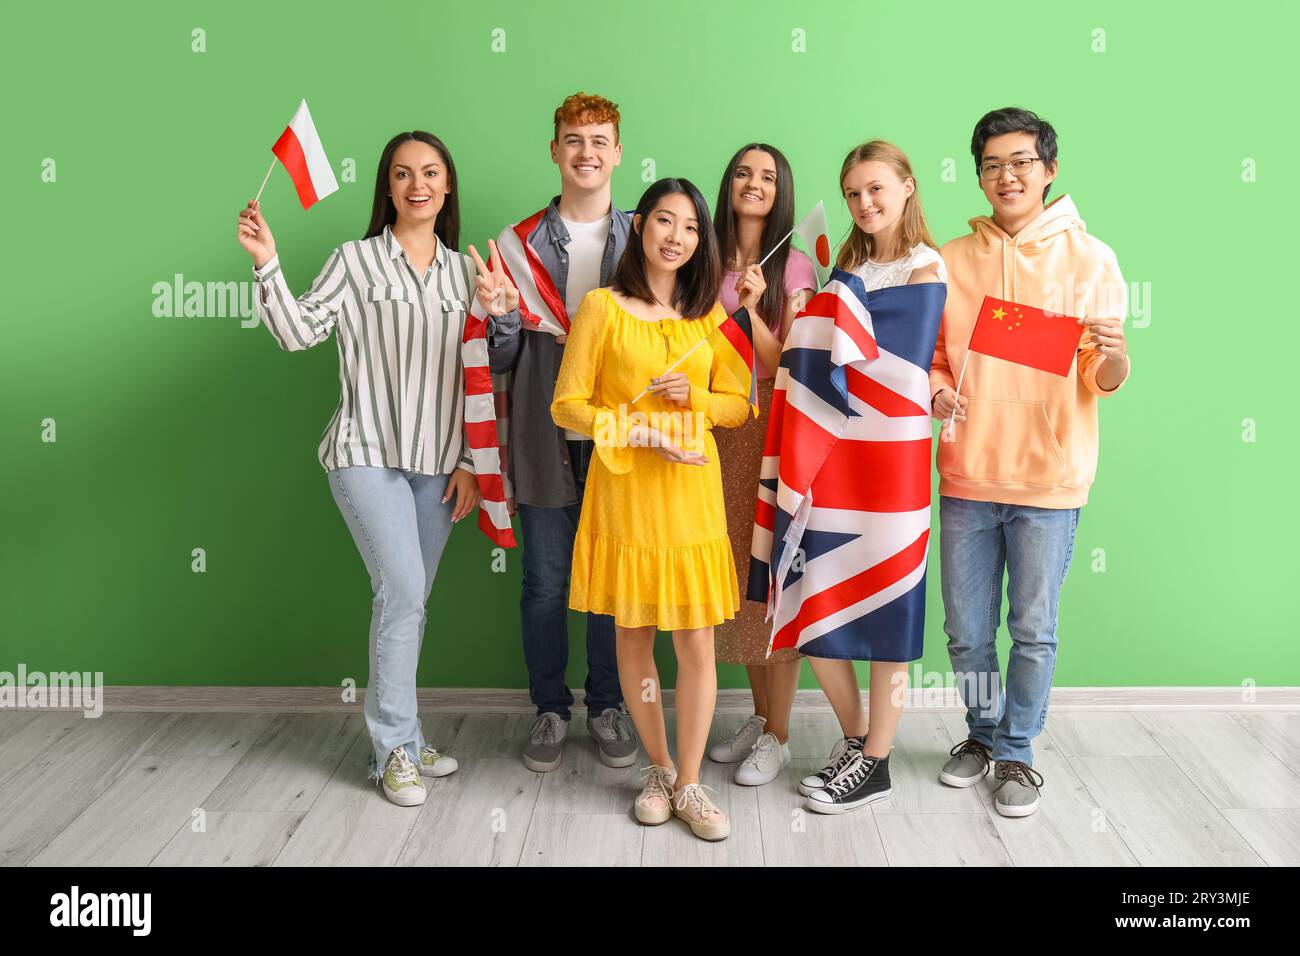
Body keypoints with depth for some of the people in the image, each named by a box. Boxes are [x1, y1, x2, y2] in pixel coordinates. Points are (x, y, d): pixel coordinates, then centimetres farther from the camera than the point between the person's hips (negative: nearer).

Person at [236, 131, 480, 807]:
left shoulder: (463, 271, 11)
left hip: (438, 463, 4)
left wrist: (469, 462, 5)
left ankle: (397, 741, 22)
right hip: (367, 454, -4)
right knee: (403, 591, -13)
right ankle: (397, 747, 2)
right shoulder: (356, 259, 1)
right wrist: (266, 264, -20)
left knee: (407, 600, 9)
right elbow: (298, 332, -8)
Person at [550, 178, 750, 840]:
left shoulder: (706, 312, 9)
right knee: (634, 633, 8)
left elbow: (739, 404, 13)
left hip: (693, 489, 2)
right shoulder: (603, 307, -2)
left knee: (696, 641, 1)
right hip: (624, 488, -2)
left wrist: (695, 398, -8)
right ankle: (658, 767, 28)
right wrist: (642, 432, -16)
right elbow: (567, 405, -4)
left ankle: (688, 784, 16)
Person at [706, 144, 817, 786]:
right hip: (716, 426, 4)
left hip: (772, 427, -4)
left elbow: (786, 365, -9)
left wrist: (753, 308, -20)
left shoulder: (795, 268, -3)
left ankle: (778, 736, 11)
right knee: (736, 576, 10)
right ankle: (760, 715, 26)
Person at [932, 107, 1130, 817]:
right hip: (967, 474, 3)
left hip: (1048, 480, -2)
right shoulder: (953, 260, 7)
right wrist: (937, 388, -9)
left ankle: (1016, 752, 25)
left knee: (1033, 631, 6)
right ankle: (982, 733, 34)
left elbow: (1104, 381, -2)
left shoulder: (1088, 258, -1)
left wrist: (1113, 354, -25)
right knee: (966, 631, 11)